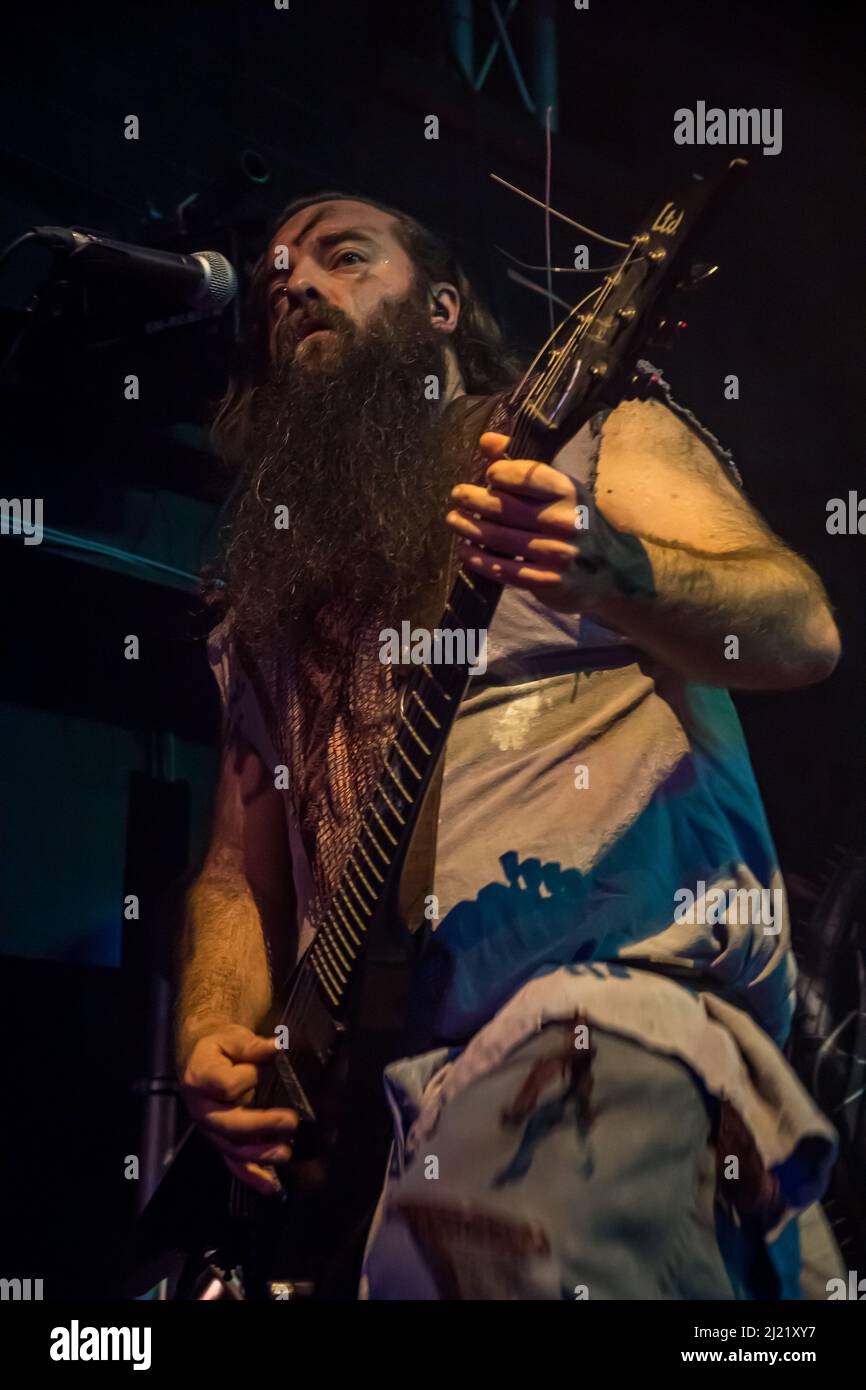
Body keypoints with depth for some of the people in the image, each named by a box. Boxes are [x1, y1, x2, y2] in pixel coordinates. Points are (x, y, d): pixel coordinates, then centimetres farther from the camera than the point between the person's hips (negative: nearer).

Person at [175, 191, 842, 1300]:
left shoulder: (587, 434, 10)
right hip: (366, 1075, 5)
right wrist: (213, 1038, 3)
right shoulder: (274, 602, 22)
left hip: (633, 989, -5)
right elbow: (240, 869, 23)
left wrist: (600, 565, -25)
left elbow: (803, 633, -5)